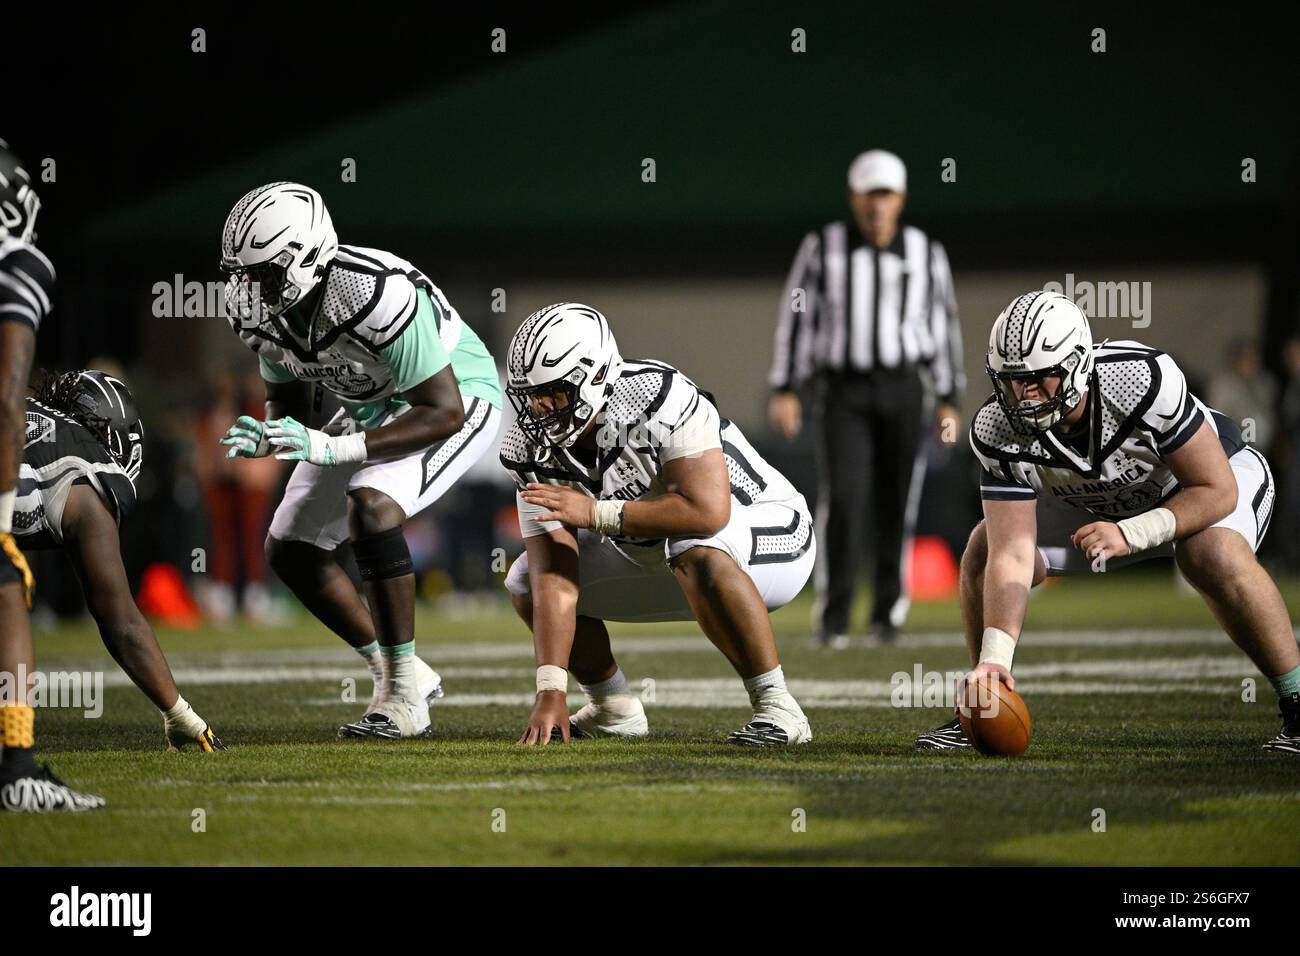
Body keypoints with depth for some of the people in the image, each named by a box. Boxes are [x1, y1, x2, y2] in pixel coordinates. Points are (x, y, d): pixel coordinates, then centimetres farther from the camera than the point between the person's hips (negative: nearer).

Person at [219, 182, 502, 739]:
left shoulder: (378, 297, -38)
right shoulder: (255, 310, -15)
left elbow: (444, 412, -33)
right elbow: (286, 398, 3)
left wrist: (333, 449, -40)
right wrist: (267, 438, -22)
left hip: (459, 398, -8)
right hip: (372, 407, 8)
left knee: (369, 507, -32)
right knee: (290, 549, 3)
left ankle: (404, 697, -23)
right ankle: (404, 677, 18)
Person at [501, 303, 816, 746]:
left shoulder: (658, 398, -32)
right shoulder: (535, 450, -14)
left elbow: (707, 511, -41)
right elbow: (555, 582, -18)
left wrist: (595, 513, -33)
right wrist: (551, 692, -28)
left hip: (771, 540, -7)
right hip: (657, 555, 7)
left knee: (695, 550, -40)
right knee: (526, 583, -2)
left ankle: (775, 706, -26)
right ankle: (614, 709, 17)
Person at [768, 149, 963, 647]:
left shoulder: (925, 253, 2)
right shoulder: (823, 247, -2)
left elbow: (943, 327, 7)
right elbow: (797, 319, 0)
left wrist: (949, 401, 4)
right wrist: (785, 391, -6)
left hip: (904, 390, 2)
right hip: (843, 389, -1)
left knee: (896, 504, 1)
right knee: (842, 497, -14)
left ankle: (888, 614, 14)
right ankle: (833, 615, -8)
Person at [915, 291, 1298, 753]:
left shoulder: (1144, 381, -39)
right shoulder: (997, 432, -28)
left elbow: (1217, 492, -30)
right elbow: (1012, 556, -29)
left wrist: (1129, 535, -40)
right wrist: (995, 658, -41)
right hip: (1096, 504, 4)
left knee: (1215, 554, -37)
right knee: (984, 551, -13)